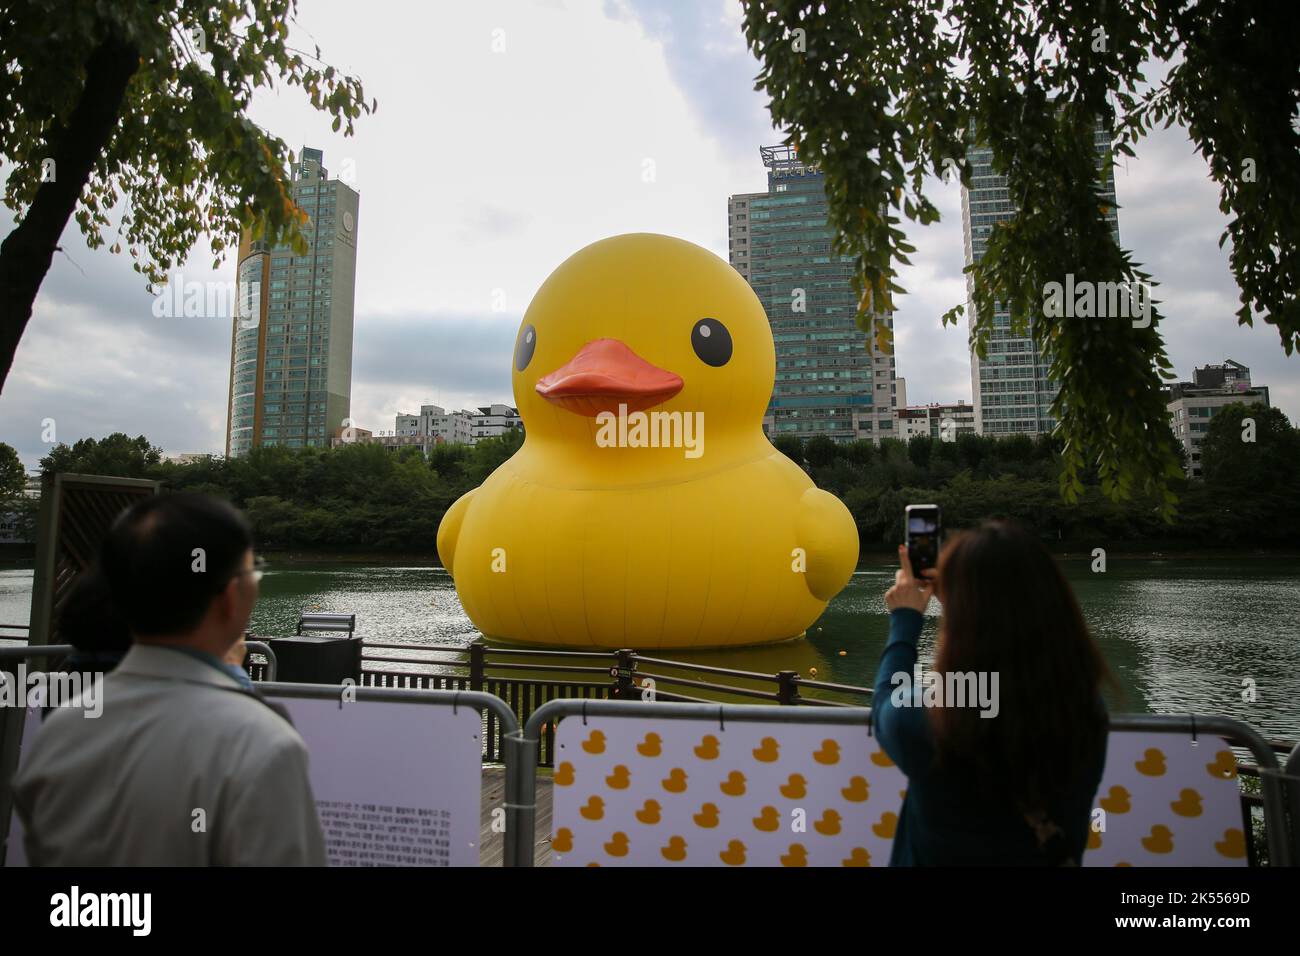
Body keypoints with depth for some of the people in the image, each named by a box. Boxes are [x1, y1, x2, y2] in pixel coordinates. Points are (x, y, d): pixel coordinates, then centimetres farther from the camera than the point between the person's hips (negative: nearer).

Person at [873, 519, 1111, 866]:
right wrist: (957, 592, 7)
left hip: (943, 857, -2)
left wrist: (904, 621, 2)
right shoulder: (1088, 710, -22)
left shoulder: (925, 725, -33)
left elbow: (887, 706, -9)